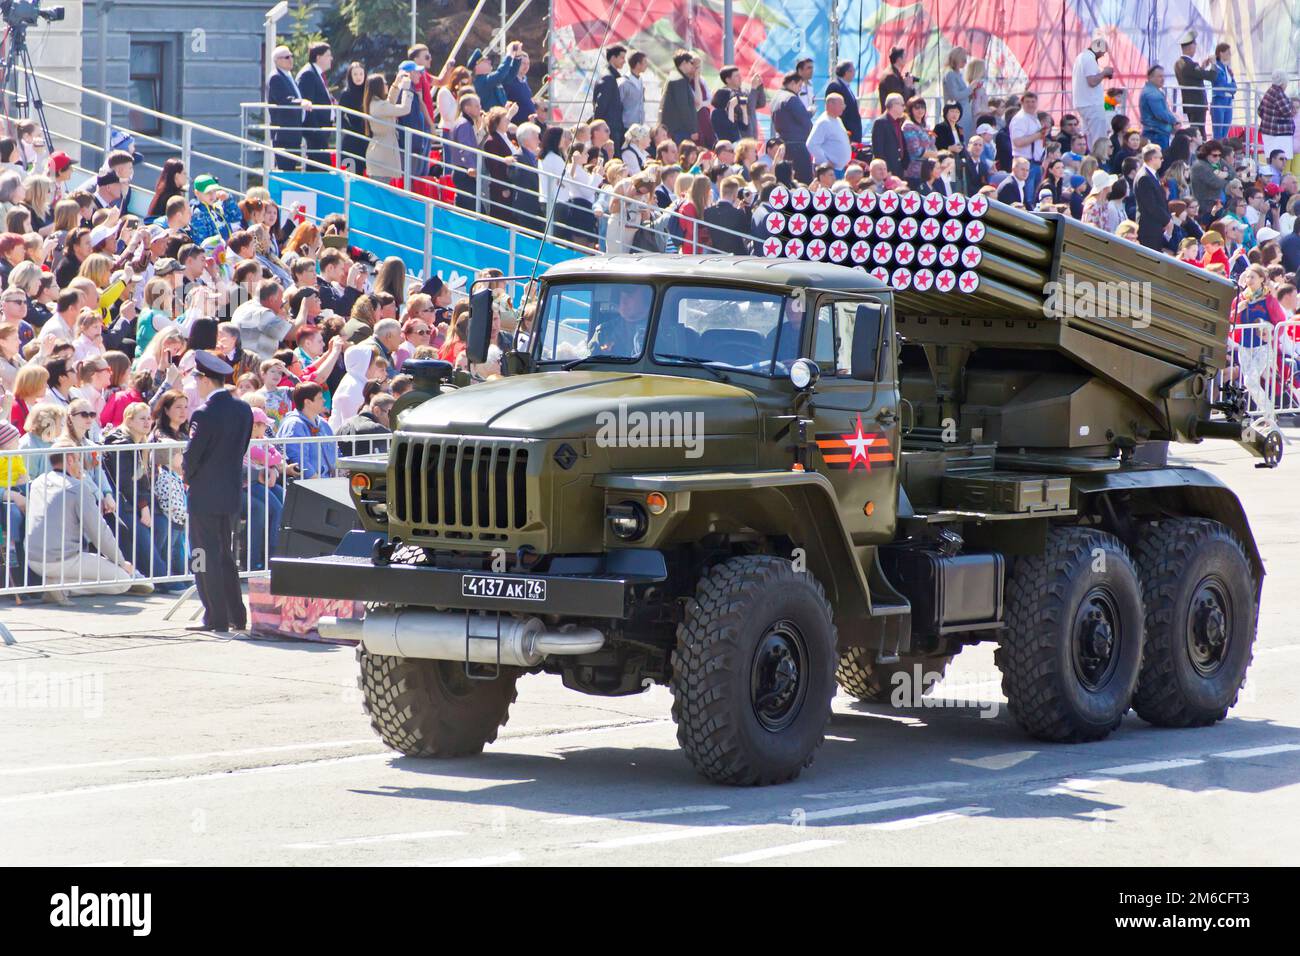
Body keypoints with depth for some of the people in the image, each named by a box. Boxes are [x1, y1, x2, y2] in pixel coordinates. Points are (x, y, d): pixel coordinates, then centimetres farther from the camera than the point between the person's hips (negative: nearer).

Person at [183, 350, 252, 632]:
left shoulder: (204, 415, -19)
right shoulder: (243, 409, 3)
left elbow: (192, 456, -14)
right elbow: (242, 448, 9)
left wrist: (189, 479, 5)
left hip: (205, 496, -7)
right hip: (232, 492, 7)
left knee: (207, 558, 0)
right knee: (225, 556, 17)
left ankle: (217, 618, 1)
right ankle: (237, 616, 19)